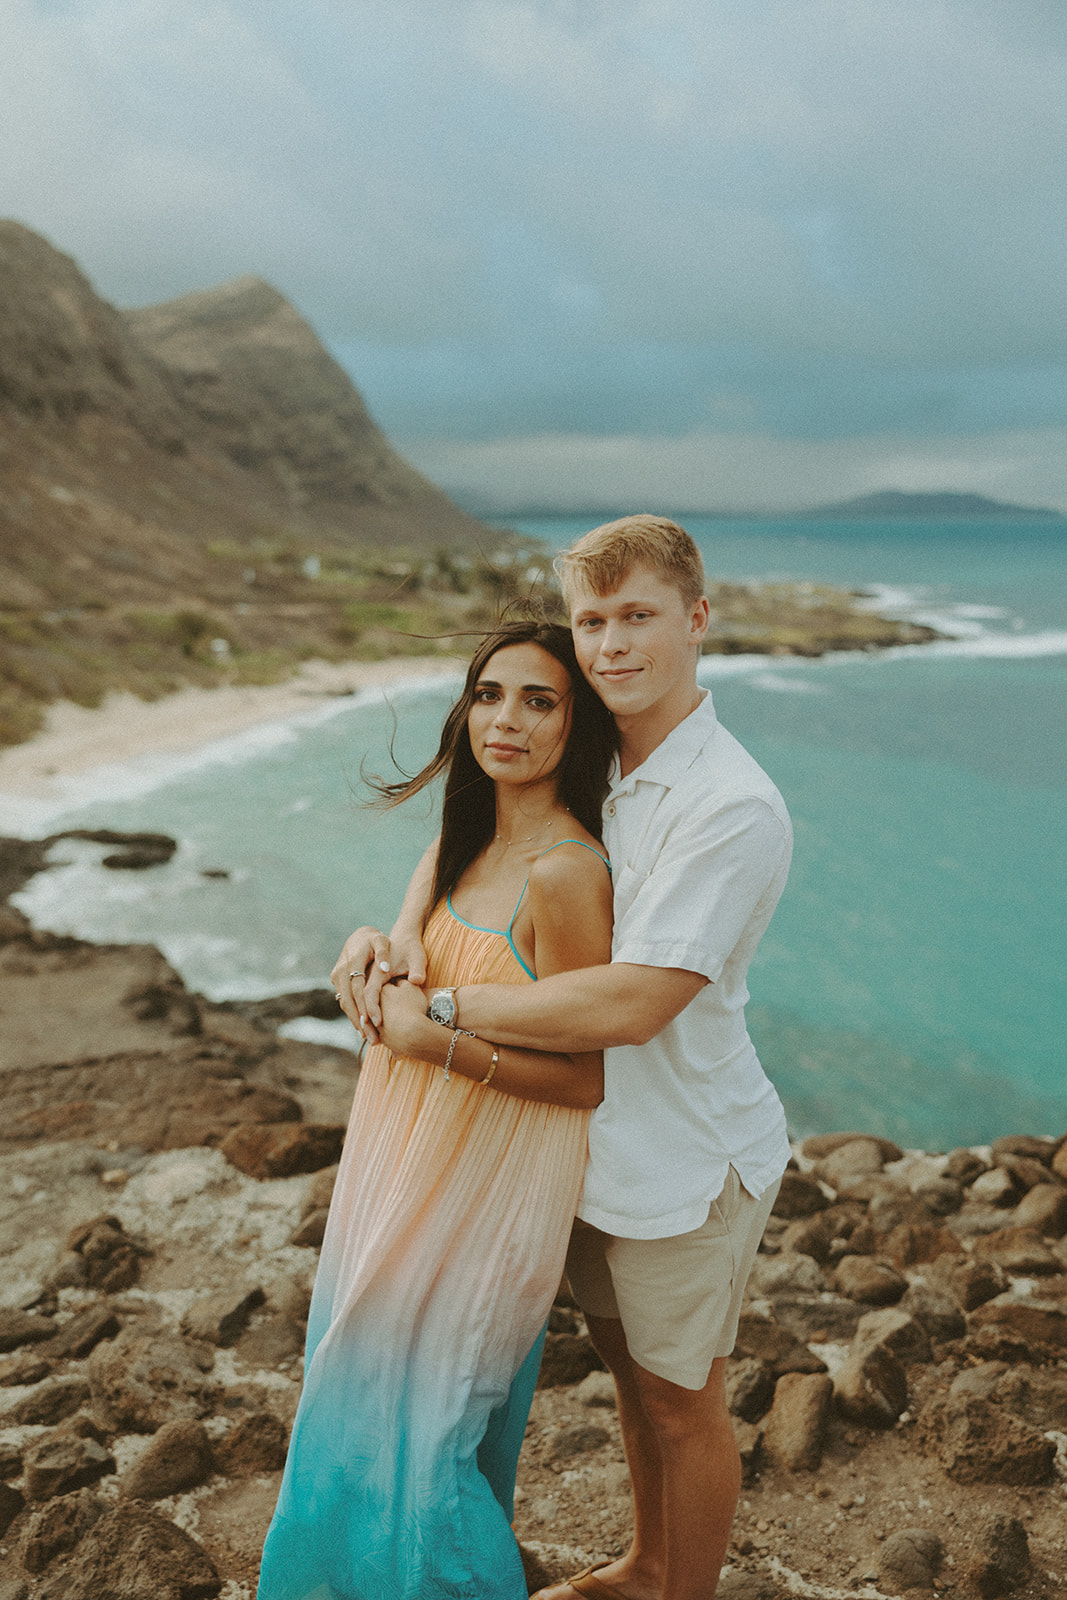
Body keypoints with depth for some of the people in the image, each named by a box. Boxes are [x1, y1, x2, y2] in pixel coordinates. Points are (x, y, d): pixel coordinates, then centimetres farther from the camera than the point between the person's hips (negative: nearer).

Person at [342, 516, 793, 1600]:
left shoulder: (733, 809, -27)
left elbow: (630, 1005, -31)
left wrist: (441, 1010, -23)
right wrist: (400, 937, -6)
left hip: (686, 1159, -8)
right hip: (595, 1134, 8)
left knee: (681, 1403, 14)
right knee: (626, 1362, 26)